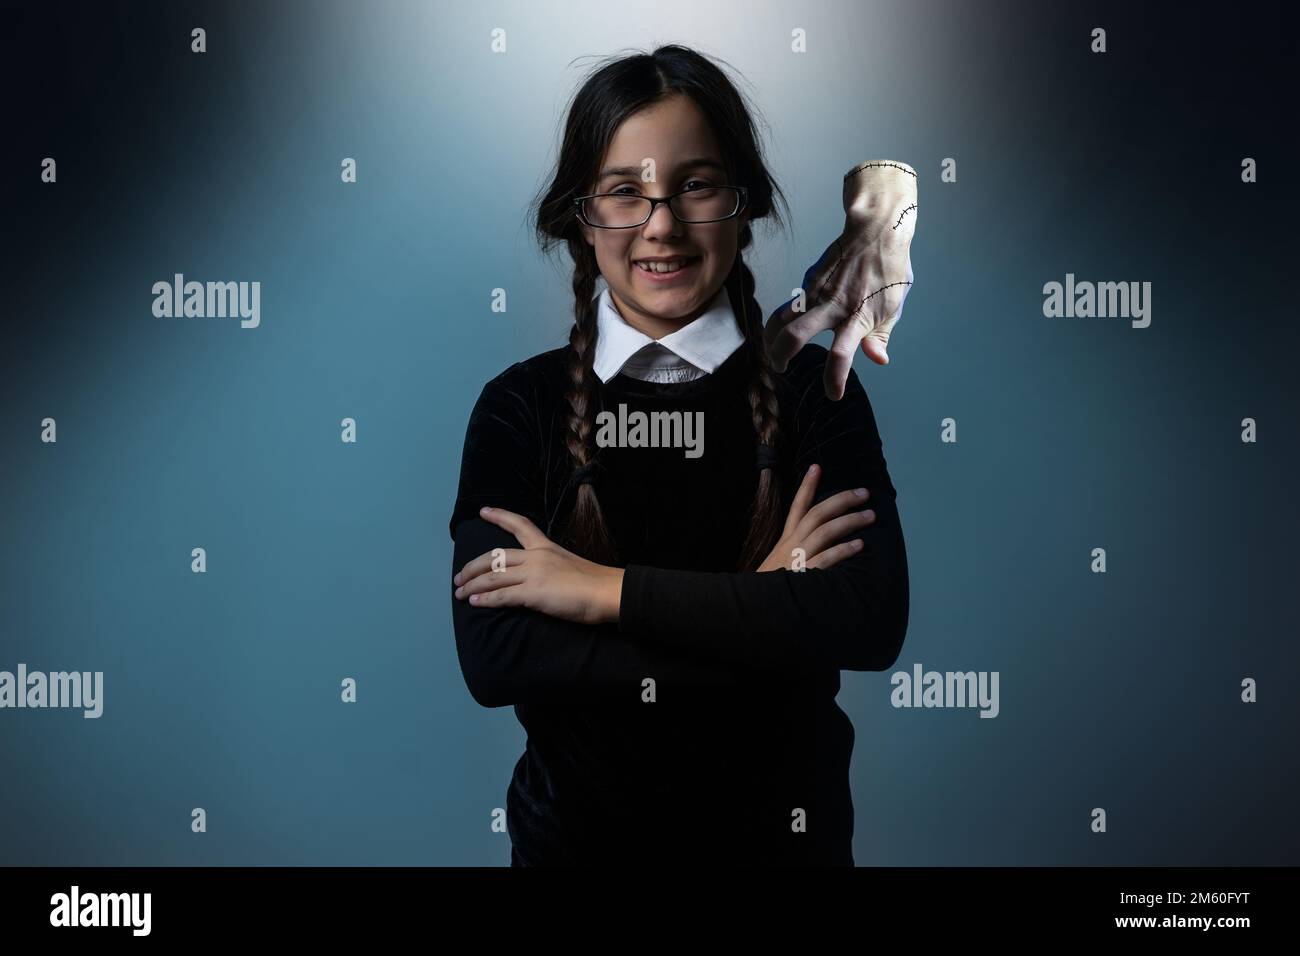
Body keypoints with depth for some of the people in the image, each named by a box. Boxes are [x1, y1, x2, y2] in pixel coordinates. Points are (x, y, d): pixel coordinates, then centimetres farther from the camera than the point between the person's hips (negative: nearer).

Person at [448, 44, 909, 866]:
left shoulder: (815, 390, -7)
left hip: (779, 829, 1)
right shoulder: (520, 405, -7)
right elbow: (492, 659, -18)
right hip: (577, 830, 0)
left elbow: (871, 622, -21)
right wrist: (760, 609, -21)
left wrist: (605, 589, -21)